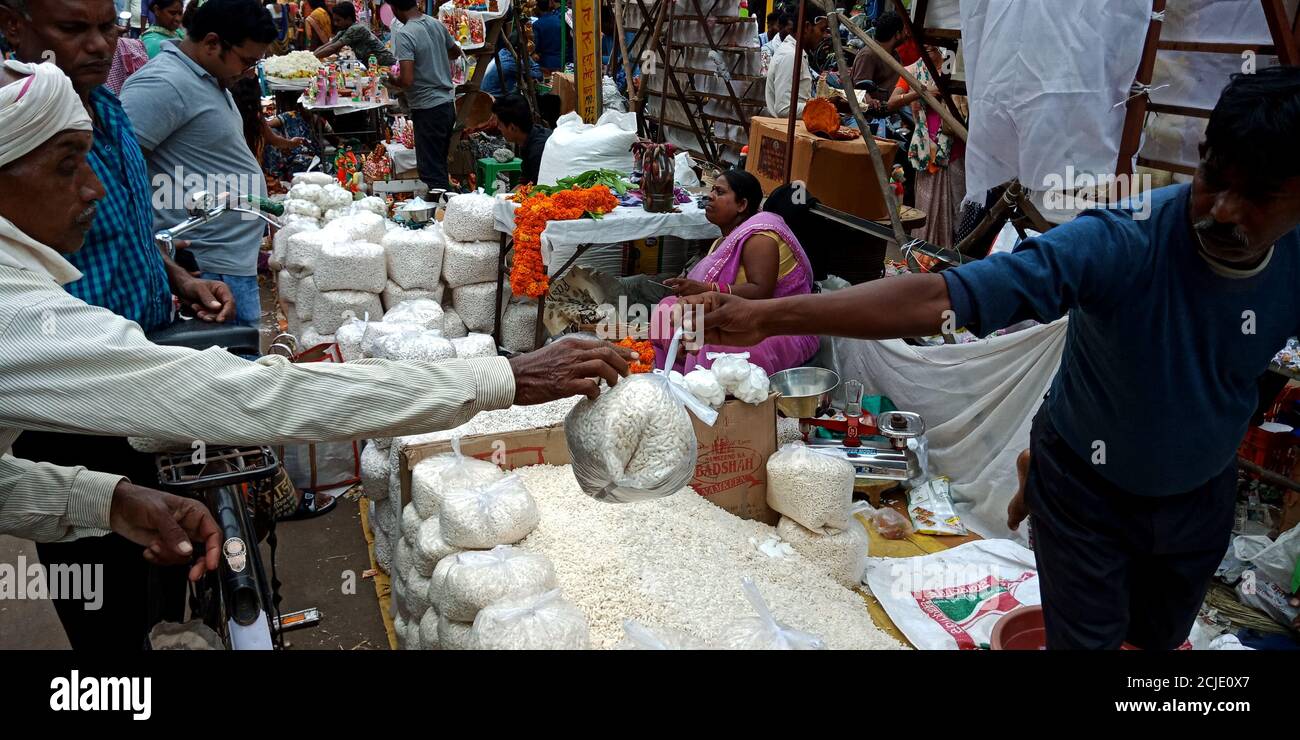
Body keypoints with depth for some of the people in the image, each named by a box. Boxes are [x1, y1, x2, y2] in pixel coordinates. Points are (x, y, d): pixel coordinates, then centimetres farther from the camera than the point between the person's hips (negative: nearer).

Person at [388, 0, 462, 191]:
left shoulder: (404, 35, -17)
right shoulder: (437, 24, 5)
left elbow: (407, 80, -24)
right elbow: (456, 52, 23)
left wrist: (392, 82, -4)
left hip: (428, 108, -8)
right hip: (448, 102, 8)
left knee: (431, 171, -2)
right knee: (440, 165, 19)